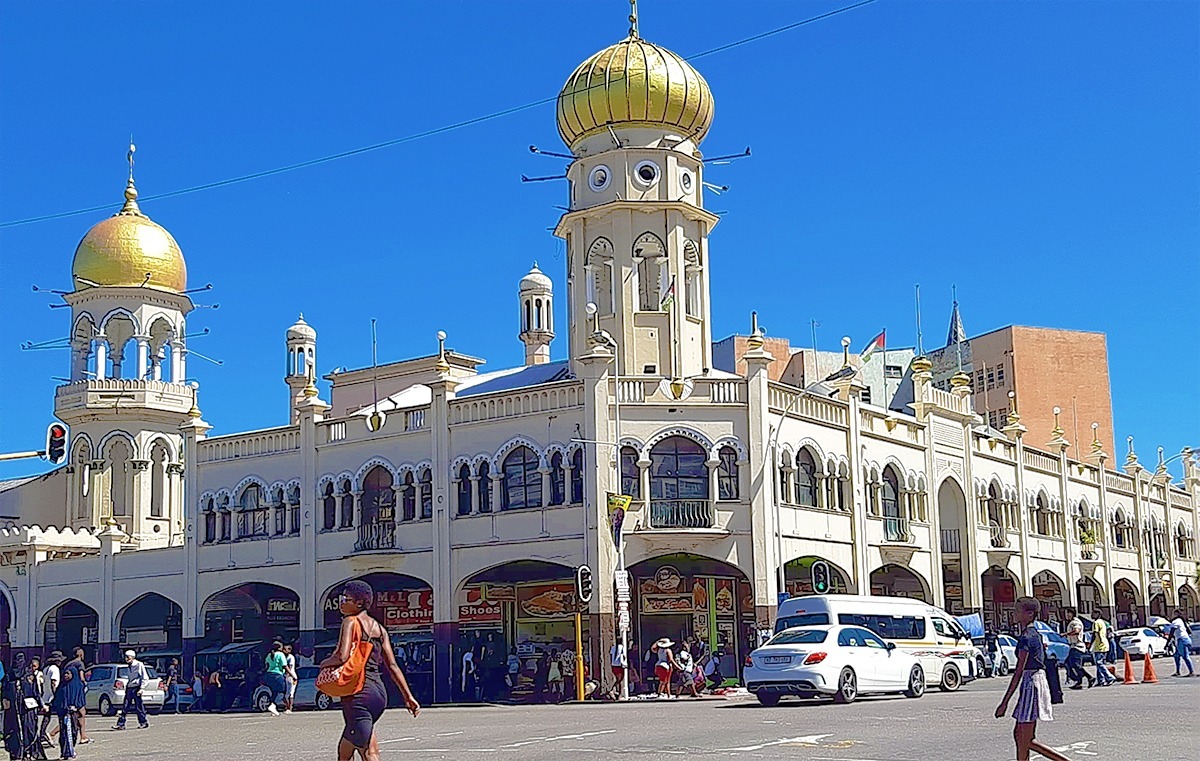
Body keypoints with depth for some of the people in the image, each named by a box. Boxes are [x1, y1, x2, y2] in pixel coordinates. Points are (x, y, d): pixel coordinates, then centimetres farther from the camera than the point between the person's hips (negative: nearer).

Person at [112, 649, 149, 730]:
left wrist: (141, 688, -15)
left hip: (136, 688, -7)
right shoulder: (129, 666, 15)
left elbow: (145, 678, -9)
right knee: (125, 707, 3)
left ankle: (143, 723, 8)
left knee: (139, 707, -2)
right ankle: (120, 724, 3)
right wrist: (126, 687, 18)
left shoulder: (139, 665, -7)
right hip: (129, 689, 7)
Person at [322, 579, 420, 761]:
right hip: (379, 692, 8)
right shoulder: (379, 628, 16)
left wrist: (325, 663, 1)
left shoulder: (350, 622, -6)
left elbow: (342, 656, -20)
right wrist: (408, 696, 12)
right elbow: (392, 666, 13)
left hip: (359, 692, -8)